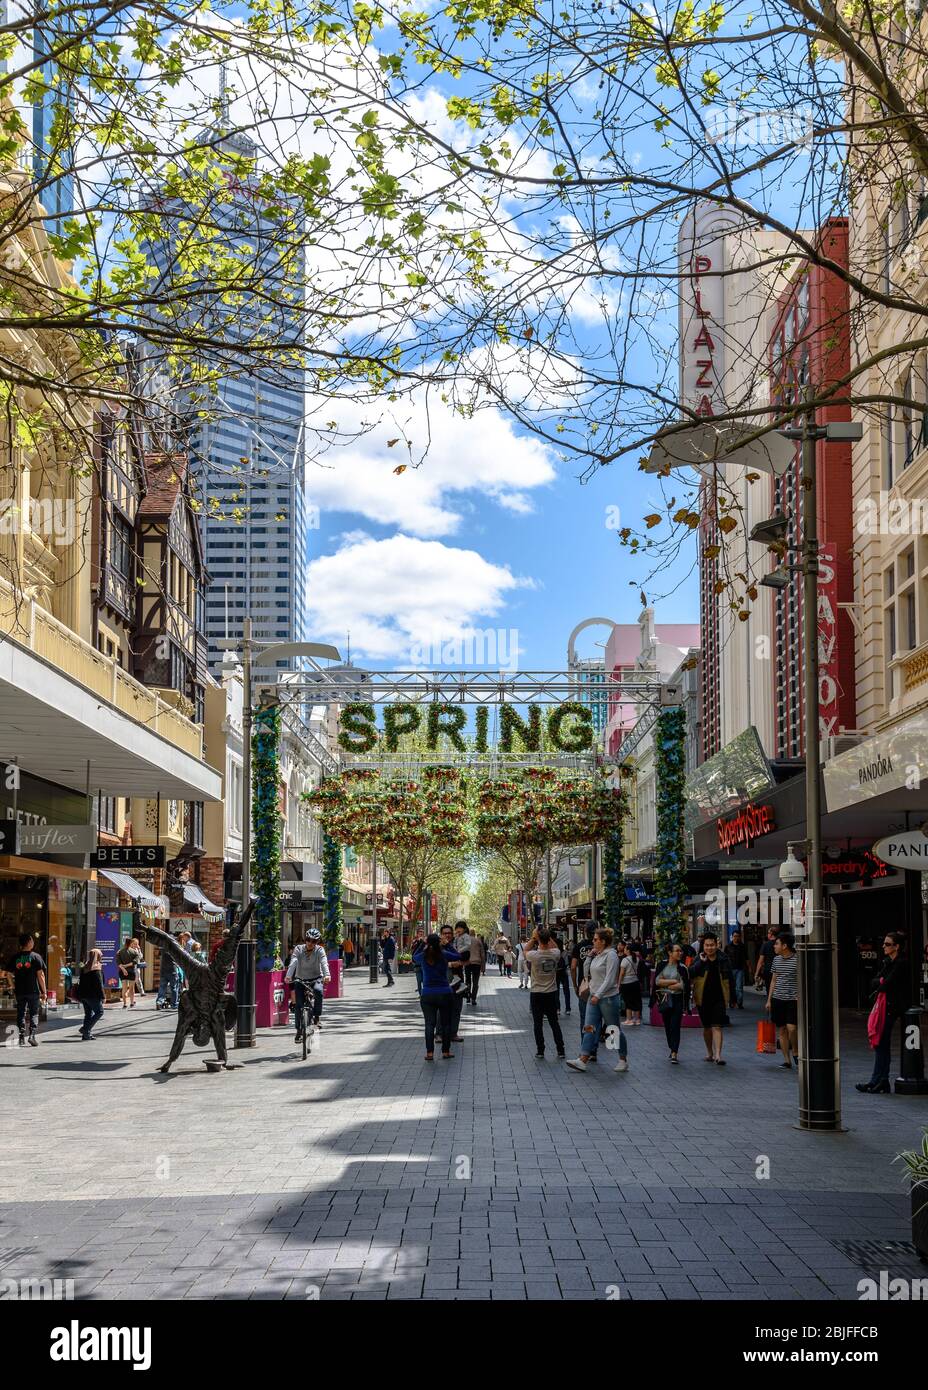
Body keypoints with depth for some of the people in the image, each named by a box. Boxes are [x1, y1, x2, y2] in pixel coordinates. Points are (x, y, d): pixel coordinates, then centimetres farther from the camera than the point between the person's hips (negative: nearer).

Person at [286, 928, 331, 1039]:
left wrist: (327, 975, -43)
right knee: (299, 1005, -9)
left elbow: (324, 963, -23)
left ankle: (317, 1017, -19)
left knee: (318, 990, -33)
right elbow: (293, 963, -20)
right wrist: (288, 976, -37)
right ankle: (299, 1030, 6)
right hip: (300, 980, 1)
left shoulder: (320, 950, -7)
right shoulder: (299, 949, -5)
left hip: (316, 979, -1)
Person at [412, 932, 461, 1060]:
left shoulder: (423, 956, -4)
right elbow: (458, 957, 7)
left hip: (427, 995, 1)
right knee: (446, 1023, 10)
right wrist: (446, 945, 10)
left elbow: (414, 957, 18)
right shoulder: (444, 955, -9)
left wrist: (423, 943, 20)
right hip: (445, 994, -1)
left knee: (429, 1024, 5)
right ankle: (446, 1051, 12)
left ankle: (429, 1053, 1)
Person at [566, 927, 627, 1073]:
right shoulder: (597, 955, 11)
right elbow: (586, 972, 15)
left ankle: (623, 1060, 17)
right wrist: (589, 956, 3)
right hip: (594, 997, 8)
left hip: (608, 998, -8)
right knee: (589, 1028, -1)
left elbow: (609, 979, -19)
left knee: (614, 1030, 4)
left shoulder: (611, 955, -14)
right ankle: (583, 1060, -5)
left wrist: (598, 995, -23)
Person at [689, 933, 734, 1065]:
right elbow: (691, 974, -16)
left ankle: (717, 1055, -16)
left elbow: (729, 980, 8)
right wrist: (702, 962, -23)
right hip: (703, 998, 1)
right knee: (706, 1027, 13)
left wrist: (729, 998, 6)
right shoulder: (699, 959, -1)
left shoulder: (722, 960, 1)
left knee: (717, 1027, -10)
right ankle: (709, 1052, 31)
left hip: (719, 998, -1)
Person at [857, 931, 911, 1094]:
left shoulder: (901, 964, -12)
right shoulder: (887, 962, 15)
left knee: (881, 1044, -7)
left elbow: (887, 984, -18)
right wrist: (881, 983, -11)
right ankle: (882, 1082, 11)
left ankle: (877, 1082, -3)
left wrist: (877, 990, -1)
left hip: (891, 1007, -9)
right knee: (882, 1044, 8)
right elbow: (875, 981, 9)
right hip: (883, 1006, 9)